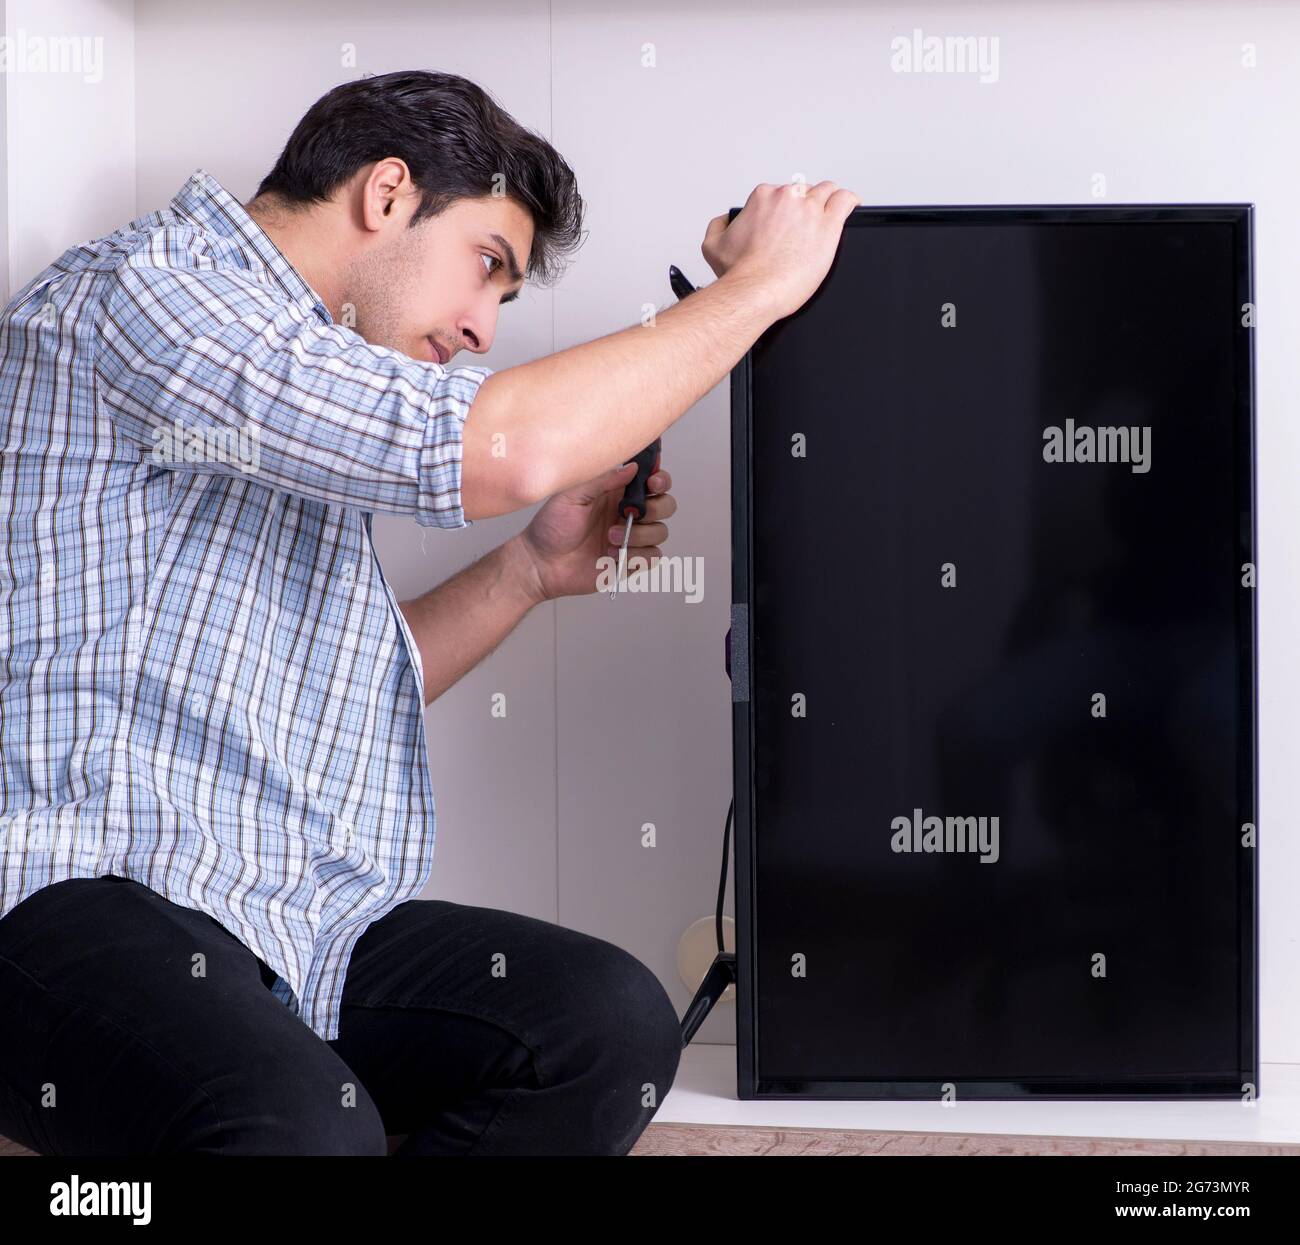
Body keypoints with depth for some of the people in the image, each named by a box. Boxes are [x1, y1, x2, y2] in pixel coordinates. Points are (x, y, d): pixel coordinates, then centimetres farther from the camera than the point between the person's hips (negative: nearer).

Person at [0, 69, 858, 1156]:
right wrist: (757, 284, -8)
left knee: (612, 1017, -15)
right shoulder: (140, 287, -7)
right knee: (306, 1125, -38)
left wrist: (533, 570, 15)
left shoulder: (298, 408, 24)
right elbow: (500, 450, -20)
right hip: (89, 894, -9)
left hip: (297, 923, 9)